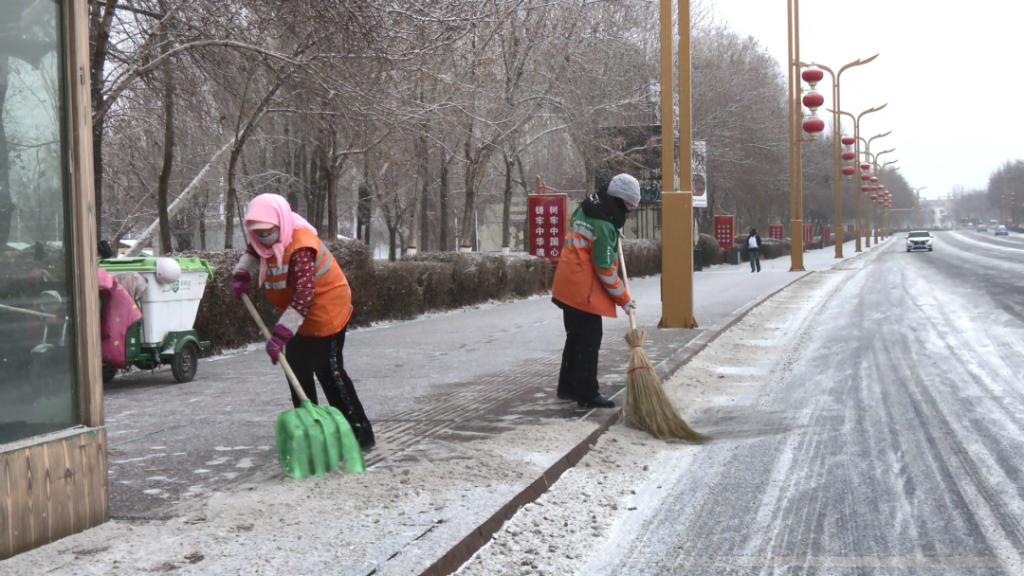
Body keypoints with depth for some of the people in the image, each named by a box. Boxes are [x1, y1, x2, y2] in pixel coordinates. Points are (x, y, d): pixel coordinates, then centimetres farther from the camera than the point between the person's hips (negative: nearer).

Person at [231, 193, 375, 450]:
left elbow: (304, 295, -36)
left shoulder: (301, 247, -31)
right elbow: (253, 253, 21)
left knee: (329, 372, -8)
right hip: (301, 317, 10)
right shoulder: (271, 240, -4)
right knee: (298, 371, 14)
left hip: (326, 313, -10)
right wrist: (242, 274, 1)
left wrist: (281, 334, -41)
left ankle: (360, 433, -2)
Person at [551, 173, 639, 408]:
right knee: (589, 342, -4)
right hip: (584, 291, -10)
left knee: (576, 338, 18)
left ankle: (568, 387, 27)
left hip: (568, 287, 10)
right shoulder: (604, 226, -19)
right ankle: (587, 394, 0)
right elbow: (605, 269, -17)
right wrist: (623, 298, -8)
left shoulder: (584, 211, 11)